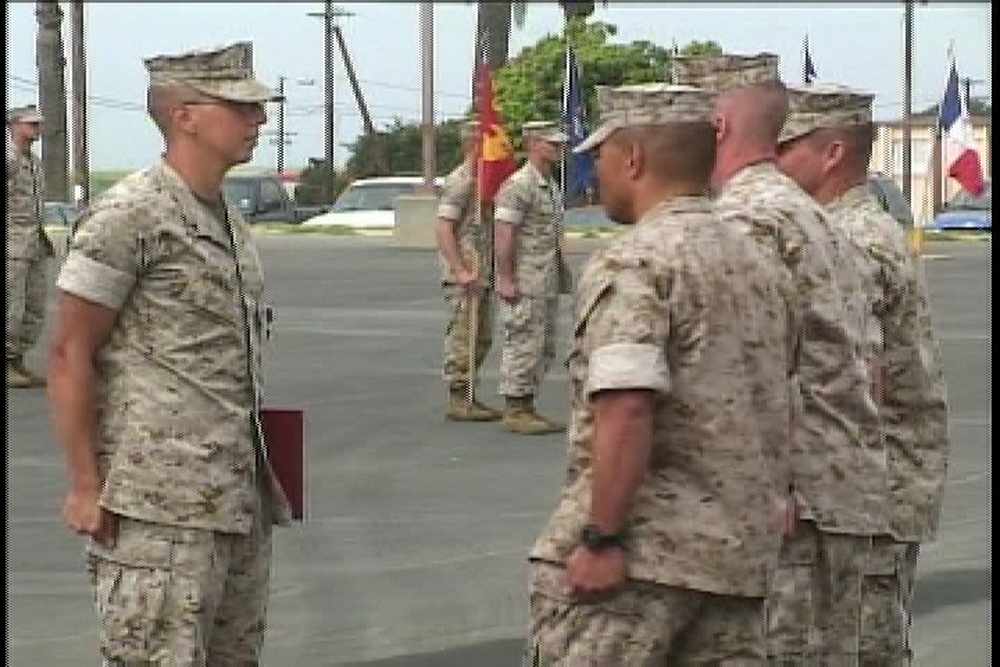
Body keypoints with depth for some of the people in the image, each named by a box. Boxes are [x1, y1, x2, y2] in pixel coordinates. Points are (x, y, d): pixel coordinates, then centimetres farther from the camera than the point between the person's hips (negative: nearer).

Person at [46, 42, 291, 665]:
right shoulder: (130, 215, -10)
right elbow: (70, 356, -10)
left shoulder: (233, 222, 16)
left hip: (242, 499, 9)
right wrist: (86, 485, -14)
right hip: (160, 506, -9)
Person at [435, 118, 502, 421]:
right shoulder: (459, 182, -13)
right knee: (462, 337, -6)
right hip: (464, 279, -10)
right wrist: (462, 272, -24)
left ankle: (469, 398, 19)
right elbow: (443, 229, -20)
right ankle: (457, 400, -3)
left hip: (482, 276, 10)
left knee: (481, 339, 12)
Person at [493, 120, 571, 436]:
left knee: (544, 348, 11)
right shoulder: (518, 185, -14)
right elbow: (503, 235, -19)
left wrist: (561, 275, 21)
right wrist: (506, 279, -22)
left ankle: (526, 406, 18)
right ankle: (514, 410, -1)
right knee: (524, 345, -6)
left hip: (548, 283, 10)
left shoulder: (551, 186, 16)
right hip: (524, 284, -10)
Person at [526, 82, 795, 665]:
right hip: (741, 554, 8)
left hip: (639, 552, -8)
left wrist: (600, 538, -19)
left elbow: (626, 409, -23)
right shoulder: (759, 266, 15)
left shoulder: (631, 264, -12)